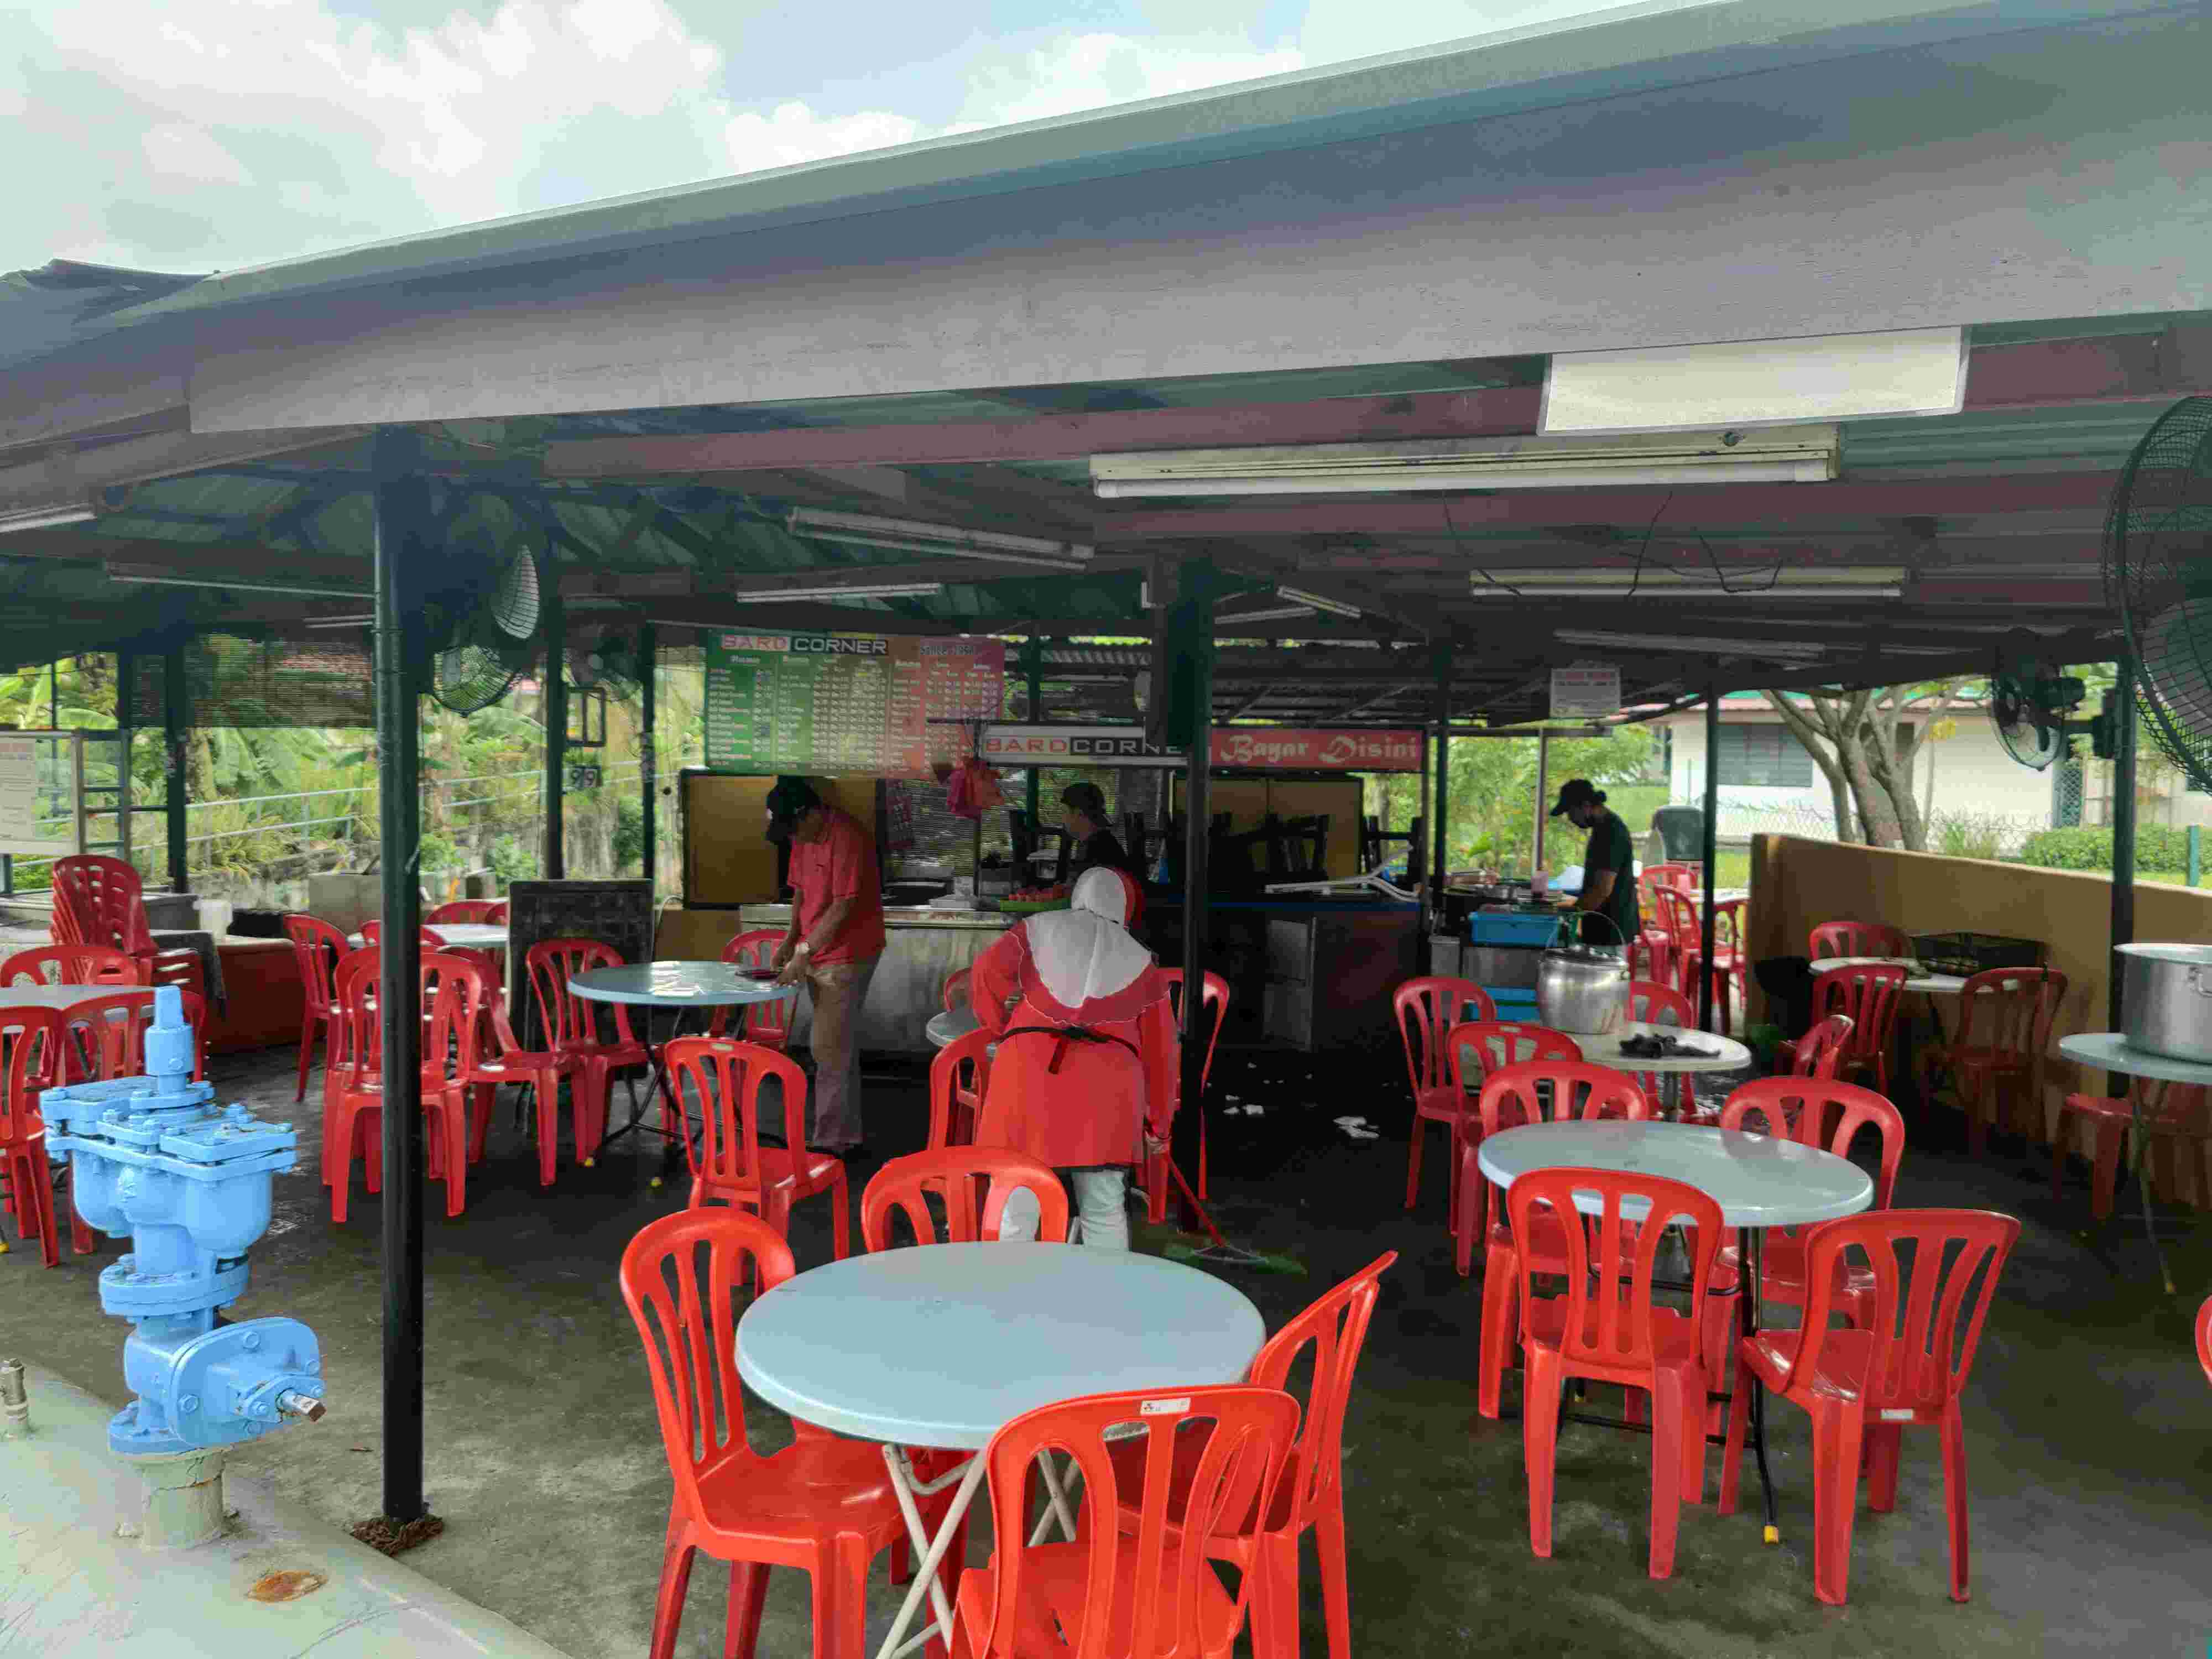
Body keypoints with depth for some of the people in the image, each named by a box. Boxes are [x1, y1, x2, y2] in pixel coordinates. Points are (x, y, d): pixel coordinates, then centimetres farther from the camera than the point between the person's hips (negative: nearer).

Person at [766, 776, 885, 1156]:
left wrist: (805, 952, -22)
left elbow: (843, 906, -23)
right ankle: (845, 1132, 22)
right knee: (839, 1047, 14)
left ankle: (832, 1140, 0)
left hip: (847, 957, -9)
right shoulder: (802, 839, 8)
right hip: (817, 955, 9)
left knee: (829, 1050, -7)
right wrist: (790, 940, 4)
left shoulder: (846, 838, -21)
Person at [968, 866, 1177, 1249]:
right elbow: (1159, 1050, 21)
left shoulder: (1038, 930, 19)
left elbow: (987, 971, 2)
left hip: (1028, 1067, -1)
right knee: (1104, 1210, 7)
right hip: (1106, 1079, 1)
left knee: (1016, 1203, 6)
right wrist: (1158, 1123, 28)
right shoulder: (1141, 962, 22)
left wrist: (1000, 1025, 17)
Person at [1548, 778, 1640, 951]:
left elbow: (1603, 889, -24)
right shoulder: (1604, 827, 12)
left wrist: (1571, 912, -17)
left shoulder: (1611, 833, -20)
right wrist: (1577, 904, 16)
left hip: (1611, 929, -10)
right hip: (1604, 925, 10)